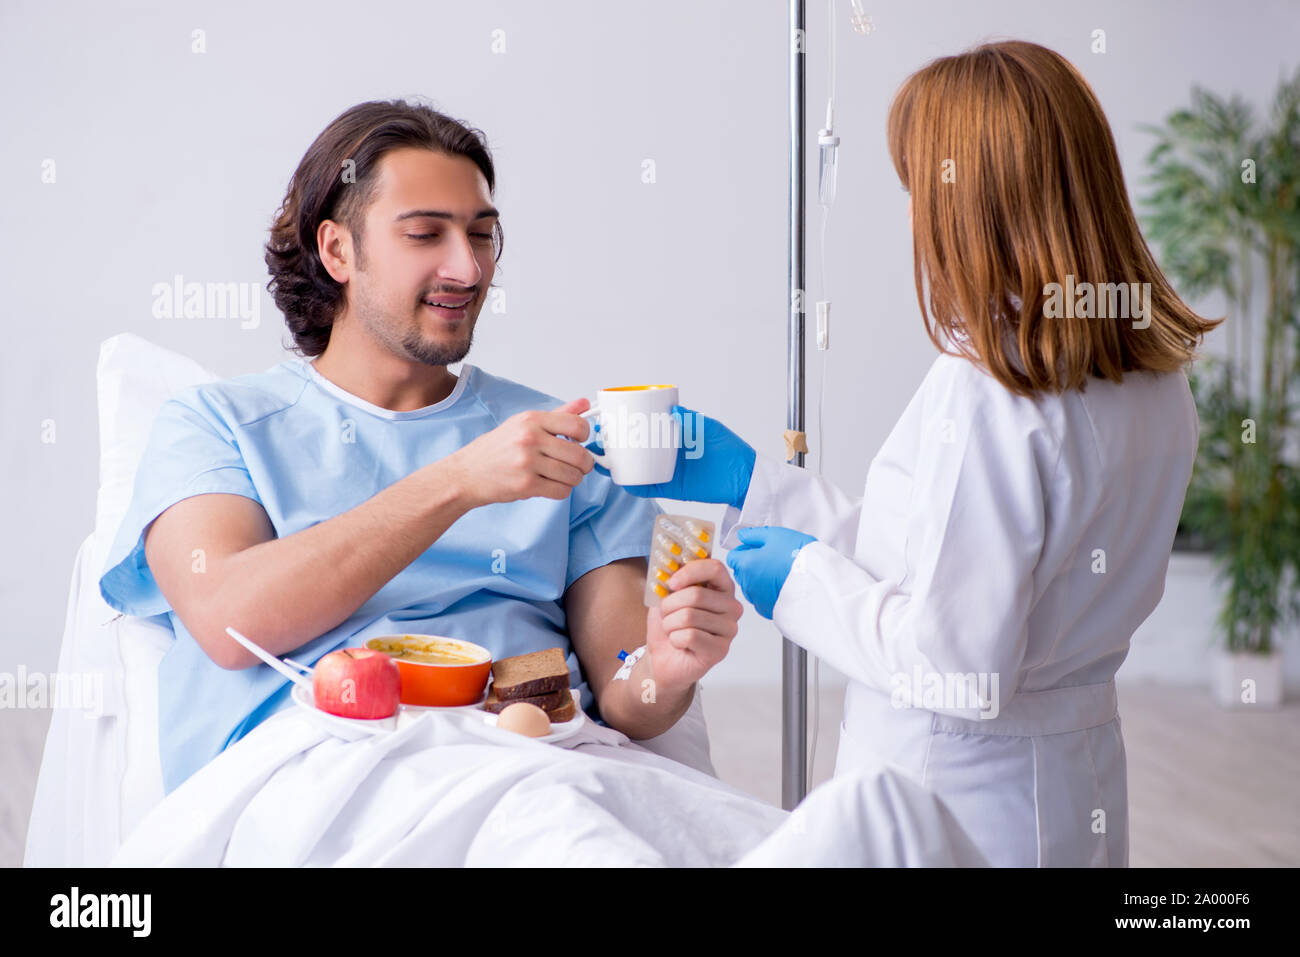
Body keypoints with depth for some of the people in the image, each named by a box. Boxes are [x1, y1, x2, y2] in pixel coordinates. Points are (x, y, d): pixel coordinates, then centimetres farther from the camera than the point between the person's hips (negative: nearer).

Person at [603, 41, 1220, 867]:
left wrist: (806, 579, -8)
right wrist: (747, 481, 12)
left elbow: (960, 664, -22)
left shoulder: (985, 395, -25)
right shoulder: (1154, 374, 3)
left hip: (959, 810, -8)